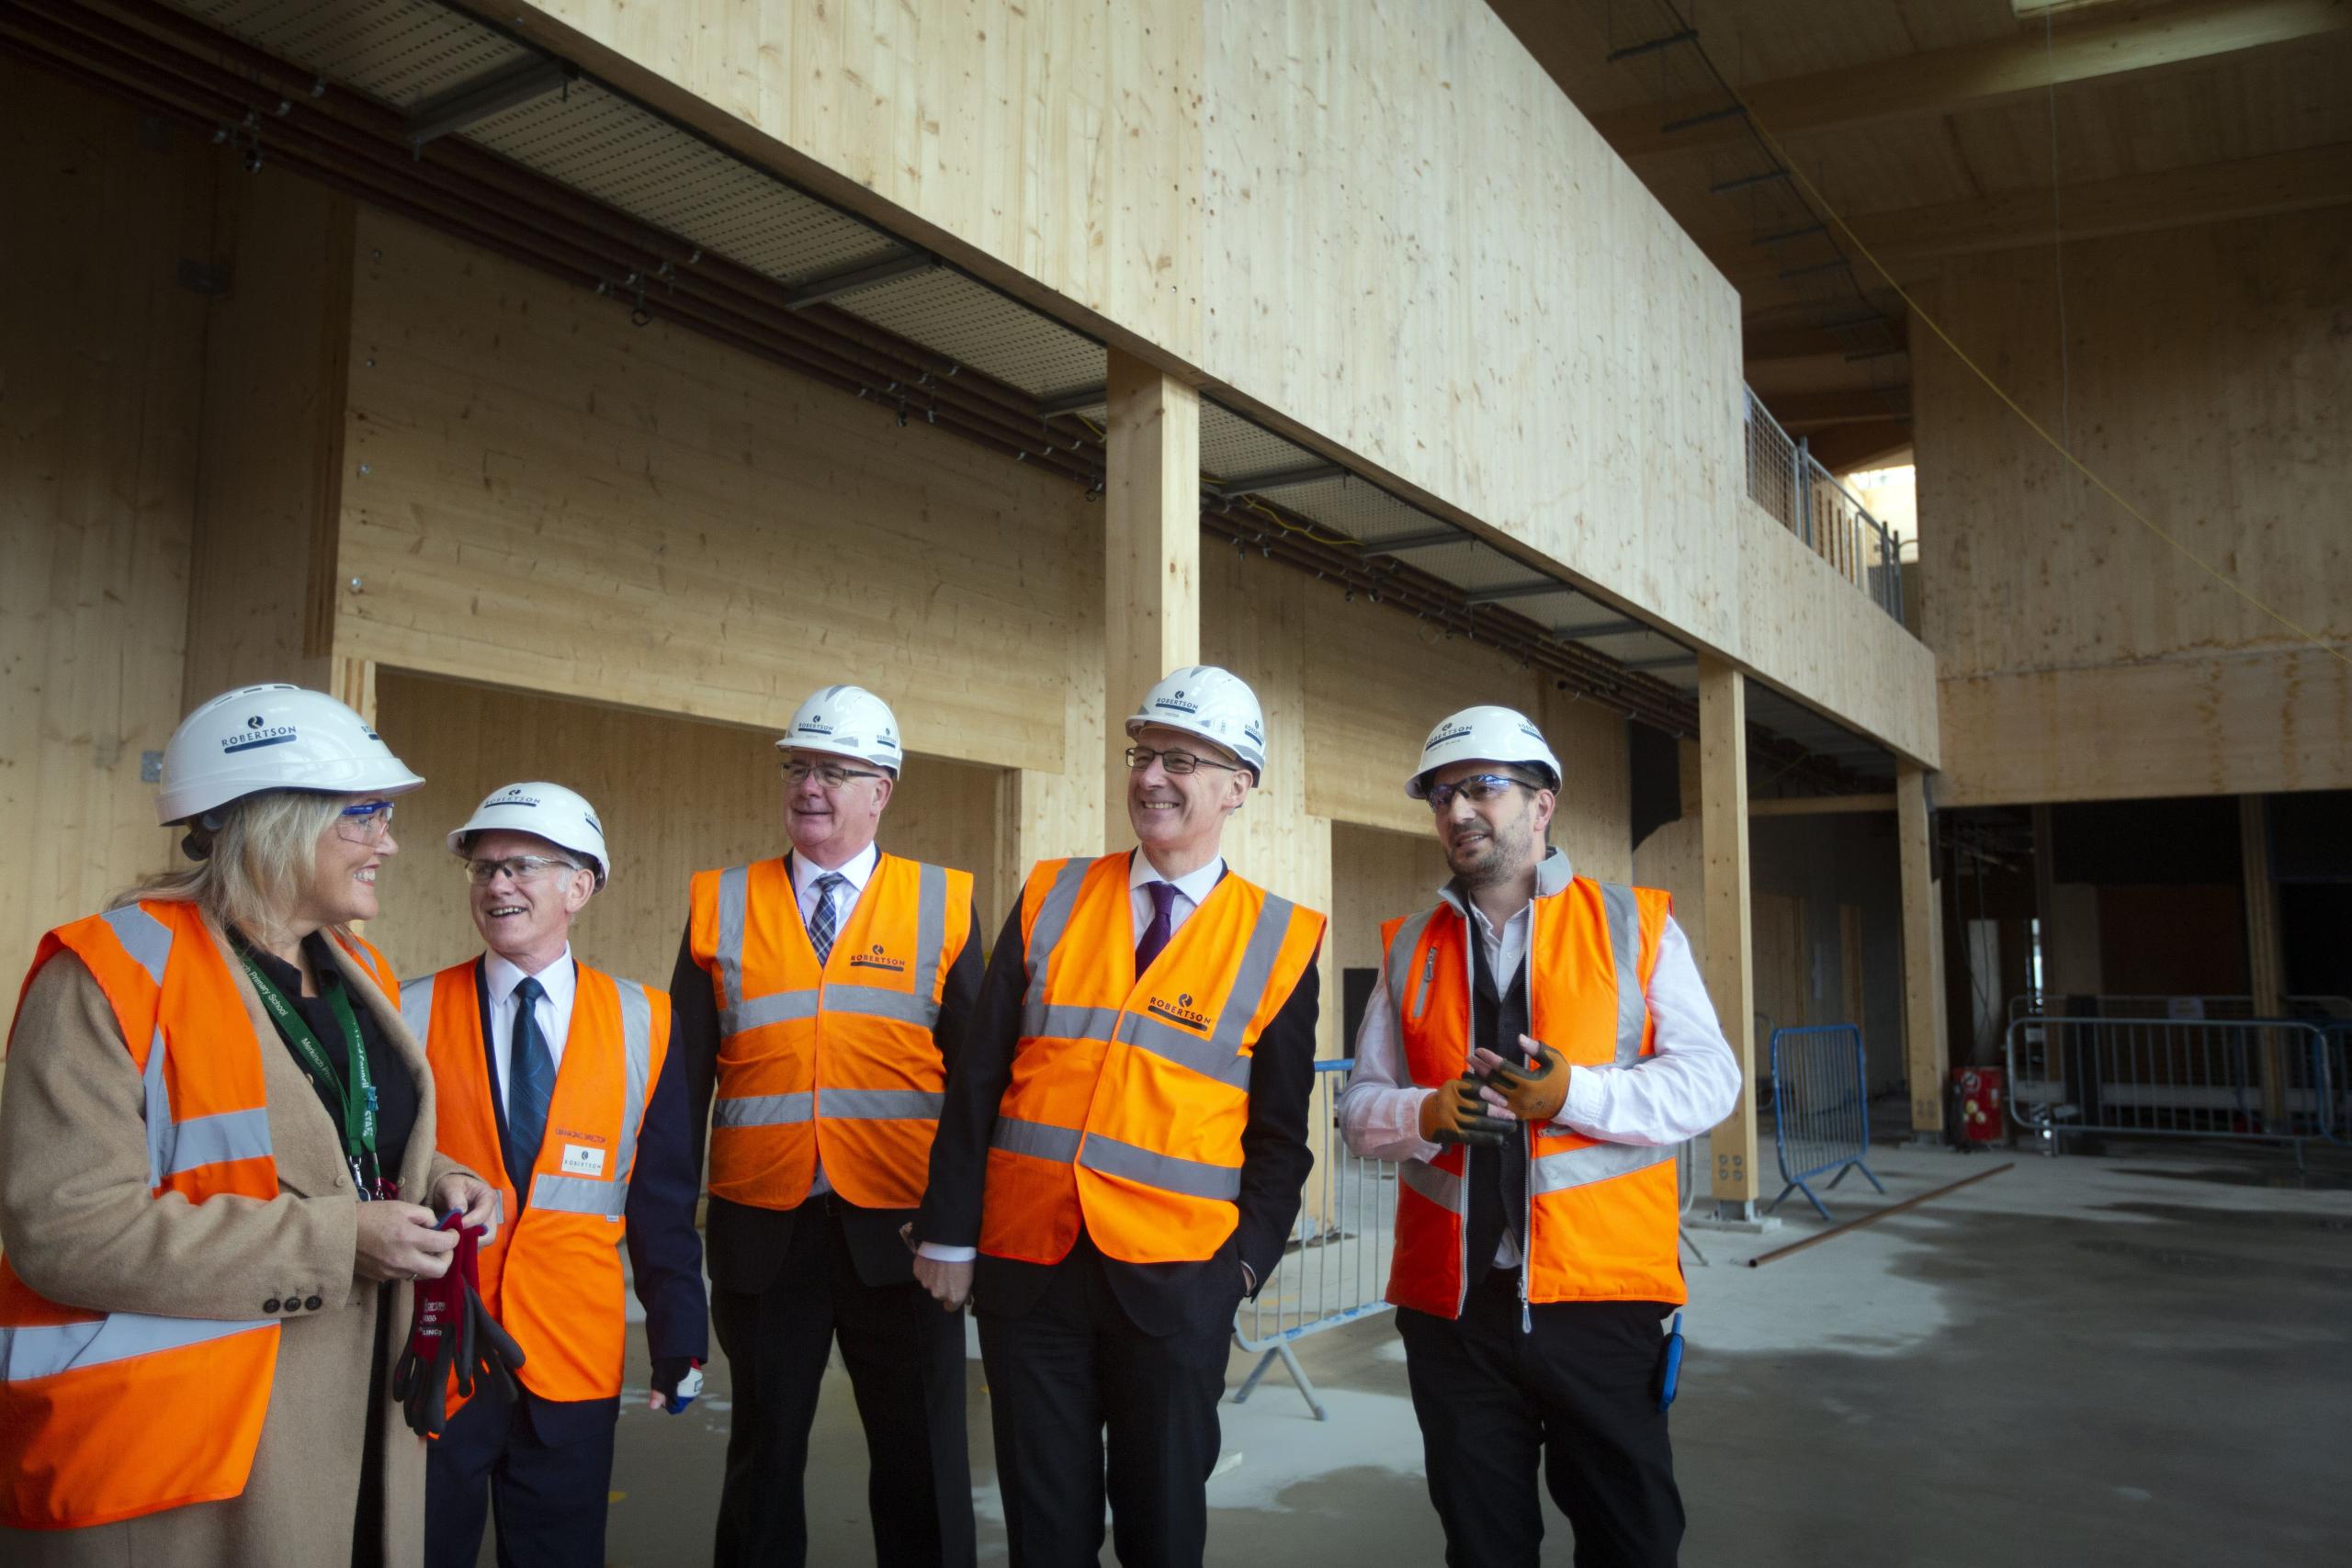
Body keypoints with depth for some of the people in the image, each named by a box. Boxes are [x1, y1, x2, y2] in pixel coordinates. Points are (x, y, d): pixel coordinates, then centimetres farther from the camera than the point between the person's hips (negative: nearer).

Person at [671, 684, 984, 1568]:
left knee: (921, 1461, 10)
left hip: (900, 1228, -1)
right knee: (764, 1453, 17)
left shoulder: (944, 906, 1)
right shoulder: (720, 905, 5)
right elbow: (686, 1074, 5)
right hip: (762, 1226, 2)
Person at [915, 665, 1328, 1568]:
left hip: (1175, 1279, -1)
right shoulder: (1051, 900, 4)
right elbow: (979, 1079, 3)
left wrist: (1248, 1257, -8)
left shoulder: (1279, 942, -2)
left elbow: (1279, 1128, 1)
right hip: (1025, 1265, 2)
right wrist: (950, 1229, 0)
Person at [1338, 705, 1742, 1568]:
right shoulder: (1408, 947, 10)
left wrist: (1575, 1094, -20)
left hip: (1601, 1299, -2)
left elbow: (1707, 1079, -5)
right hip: (1449, 1301, 3)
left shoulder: (1636, 925, 2)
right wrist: (1425, 1114, -14)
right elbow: (1360, 1104, 9)